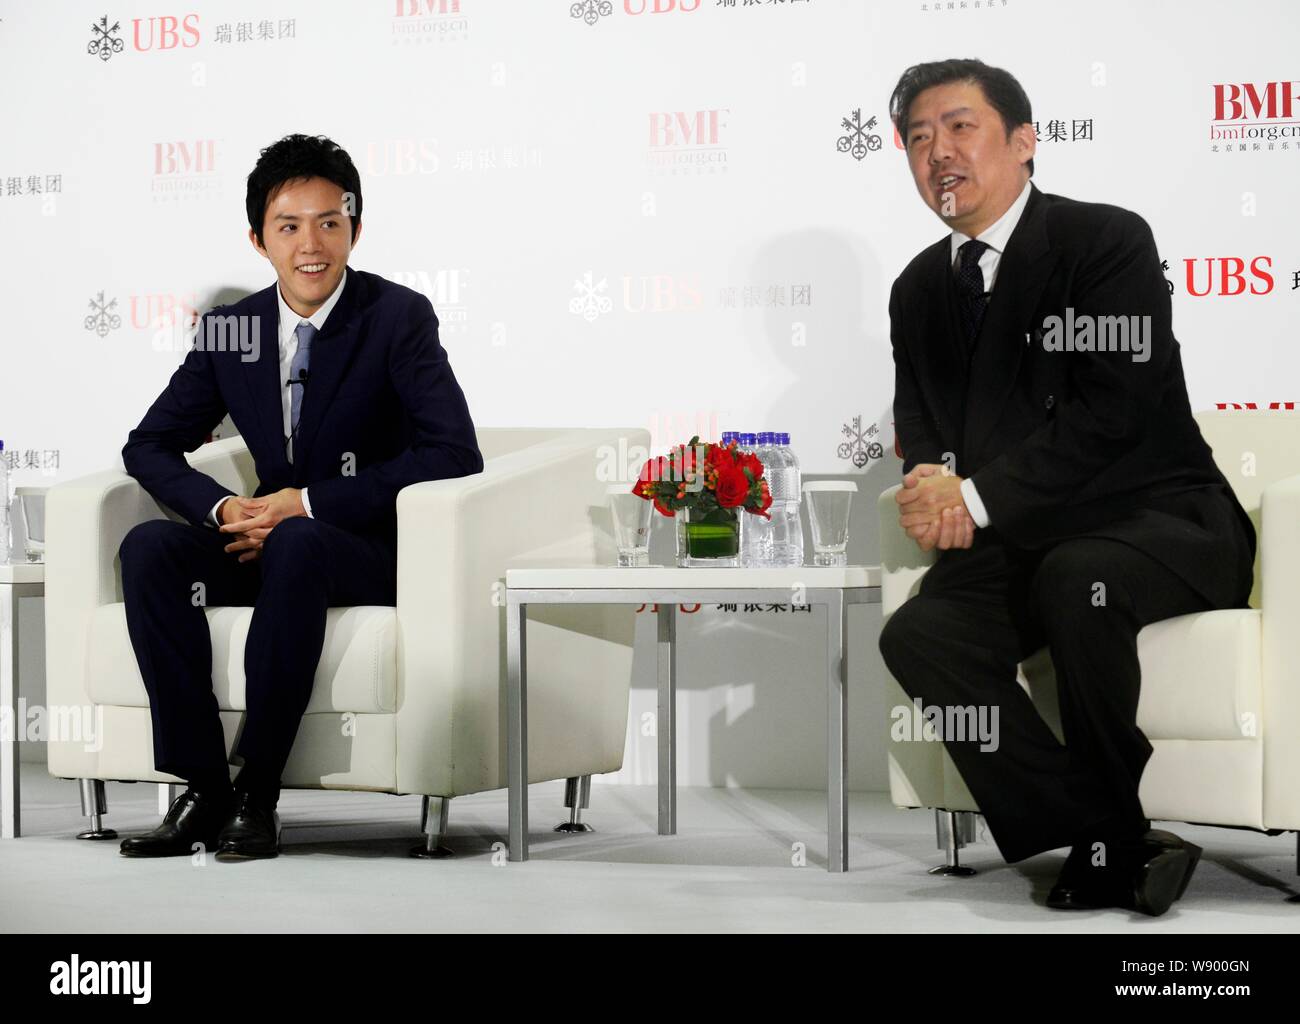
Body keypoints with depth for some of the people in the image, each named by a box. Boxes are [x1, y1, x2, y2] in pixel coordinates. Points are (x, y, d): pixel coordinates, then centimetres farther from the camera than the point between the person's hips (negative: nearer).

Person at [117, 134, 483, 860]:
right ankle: (203, 788, -22)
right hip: (266, 544, 5)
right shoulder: (230, 330, 5)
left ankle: (257, 797, -31)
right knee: (148, 547, -22)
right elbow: (149, 446, 10)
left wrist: (308, 504, -22)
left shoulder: (399, 318, -9)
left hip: (372, 552, -5)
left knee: (296, 543, -37)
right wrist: (221, 508, -13)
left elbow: (456, 455, -19)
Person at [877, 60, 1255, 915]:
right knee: (916, 635, -24)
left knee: (1077, 580, -38)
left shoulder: (1108, 241, -7)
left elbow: (1116, 410, -17)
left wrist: (978, 496, -21)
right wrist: (932, 479, -9)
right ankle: (1112, 850, -20)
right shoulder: (919, 288, 14)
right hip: (1022, 544, 6)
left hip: (1159, 519, -5)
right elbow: (918, 418, 18)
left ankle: (1110, 823, -15)